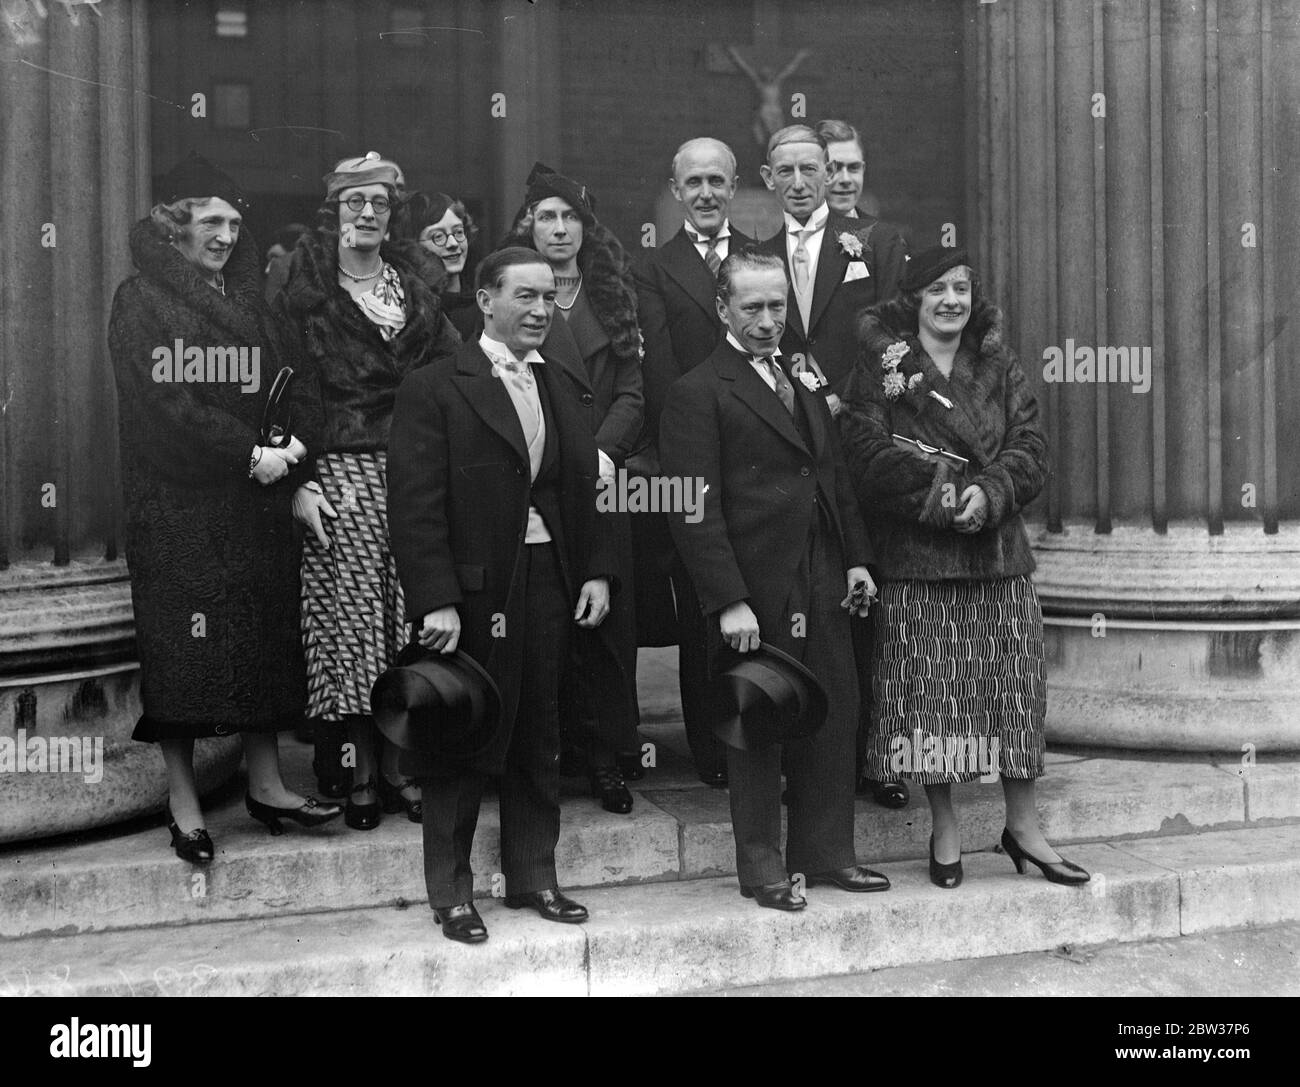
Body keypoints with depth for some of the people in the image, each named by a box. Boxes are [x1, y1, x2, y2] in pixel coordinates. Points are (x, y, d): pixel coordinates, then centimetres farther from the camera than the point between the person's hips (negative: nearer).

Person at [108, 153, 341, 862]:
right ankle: (183, 802, 6)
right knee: (182, 648, -3)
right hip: (177, 505, -5)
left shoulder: (247, 297, 16)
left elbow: (286, 377, 11)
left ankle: (265, 783, 16)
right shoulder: (141, 299, -2)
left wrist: (296, 441, -9)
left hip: (257, 502, 6)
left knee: (266, 636, 6)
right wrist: (250, 454, -15)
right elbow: (164, 404, -12)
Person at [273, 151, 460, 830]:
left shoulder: (416, 294, 16)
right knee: (350, 621, -4)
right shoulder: (305, 296, 3)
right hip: (338, 474, -3)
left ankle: (397, 766, 9)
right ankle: (361, 771, 4)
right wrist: (298, 482, -11)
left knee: (408, 621, 1)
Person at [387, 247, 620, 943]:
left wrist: (595, 572, 6)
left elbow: (583, 493, 17)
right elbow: (414, 506, -12)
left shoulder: (560, 389, 14)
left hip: (551, 585, 6)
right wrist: (435, 602, -18)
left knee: (540, 741, 13)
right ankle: (450, 893, 16)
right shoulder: (434, 390, -7)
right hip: (472, 592, -6)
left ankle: (533, 877, 26)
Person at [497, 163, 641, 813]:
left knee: (609, 612, 0)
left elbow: (631, 391, 7)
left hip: (601, 476, 2)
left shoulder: (610, 296, 14)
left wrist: (604, 451, -10)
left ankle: (608, 753, 6)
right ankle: (589, 751, 3)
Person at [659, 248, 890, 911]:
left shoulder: (803, 384, 16)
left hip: (822, 585, 7)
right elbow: (696, 509, -14)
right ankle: (762, 868, 17)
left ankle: (825, 852, 24)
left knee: (835, 714, 10)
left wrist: (855, 557, 11)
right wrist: (728, 600, -19)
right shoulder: (698, 394, -8)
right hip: (757, 592, -7)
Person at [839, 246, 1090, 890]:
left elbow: (1031, 449, 2)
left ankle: (1023, 825, 19)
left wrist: (990, 494, -16)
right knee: (929, 694, 0)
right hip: (916, 560, -3)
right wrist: (946, 493, -18)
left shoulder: (999, 369, 12)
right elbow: (869, 456, -11)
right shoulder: (882, 370, 1)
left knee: (1016, 689, 5)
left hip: (1000, 556, 3)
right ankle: (945, 832, 15)